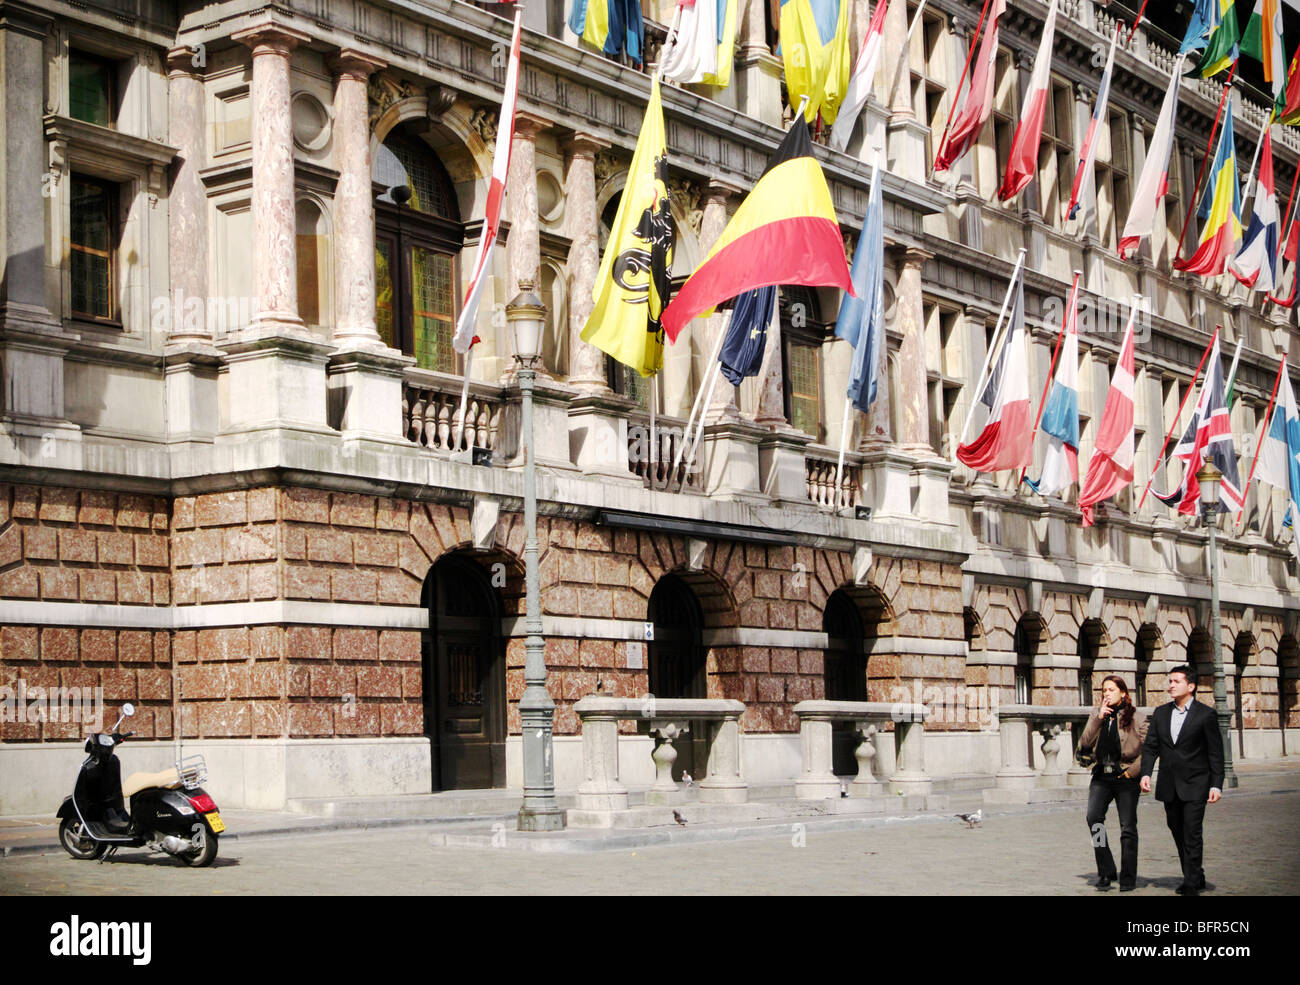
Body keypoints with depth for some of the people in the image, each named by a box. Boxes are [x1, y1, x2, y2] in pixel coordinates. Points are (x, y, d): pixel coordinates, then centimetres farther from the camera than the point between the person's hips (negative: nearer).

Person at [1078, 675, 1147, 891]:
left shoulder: (1137, 718, 1)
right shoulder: (1097, 715, 11)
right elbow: (1084, 744, 0)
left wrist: (1132, 771, -10)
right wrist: (1098, 718, -9)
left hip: (1126, 778, -2)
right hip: (1101, 777, 3)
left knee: (1128, 827, -2)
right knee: (1094, 818, -17)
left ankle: (1128, 878, 9)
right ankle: (1106, 871, -8)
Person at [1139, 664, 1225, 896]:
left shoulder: (1205, 714, -4)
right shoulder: (1160, 713, 9)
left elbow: (1216, 753, -4)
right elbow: (1150, 746, 9)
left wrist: (1216, 785, -9)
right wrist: (1146, 773, -6)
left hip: (1194, 785, -5)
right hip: (1169, 786, 5)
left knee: (1192, 835, -9)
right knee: (1178, 833, 12)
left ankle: (1191, 884, -7)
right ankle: (1196, 877, 26)